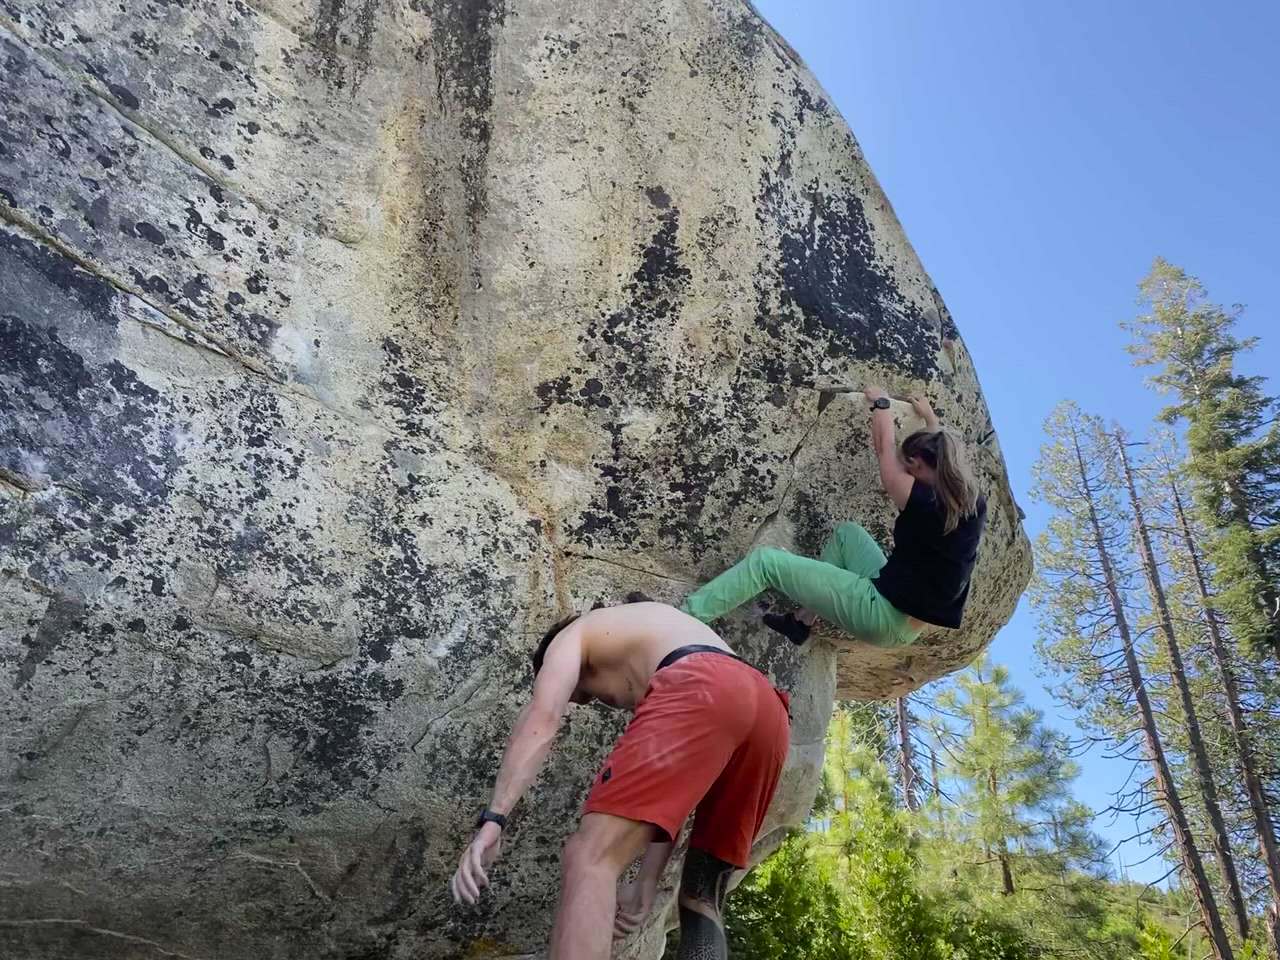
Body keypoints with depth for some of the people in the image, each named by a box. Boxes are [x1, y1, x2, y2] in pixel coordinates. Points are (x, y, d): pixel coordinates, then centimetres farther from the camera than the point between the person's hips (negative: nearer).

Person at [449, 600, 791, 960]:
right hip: (768, 711, 8)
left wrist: (492, 819, -4)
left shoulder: (574, 635, 27)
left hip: (702, 691, -8)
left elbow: (541, 719, 4)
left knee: (589, 859, -11)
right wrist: (646, 885, 32)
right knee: (701, 902, 17)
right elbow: (666, 792, 36)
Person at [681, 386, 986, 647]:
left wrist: (880, 402, 16)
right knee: (847, 532, 26)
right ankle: (802, 621, 22)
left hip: (886, 615, -8)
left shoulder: (922, 501, -18)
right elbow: (947, 454, 26)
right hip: (905, 623, 9)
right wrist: (931, 419, 42)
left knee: (765, 560, -8)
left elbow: (885, 451, -1)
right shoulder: (974, 504, 3)